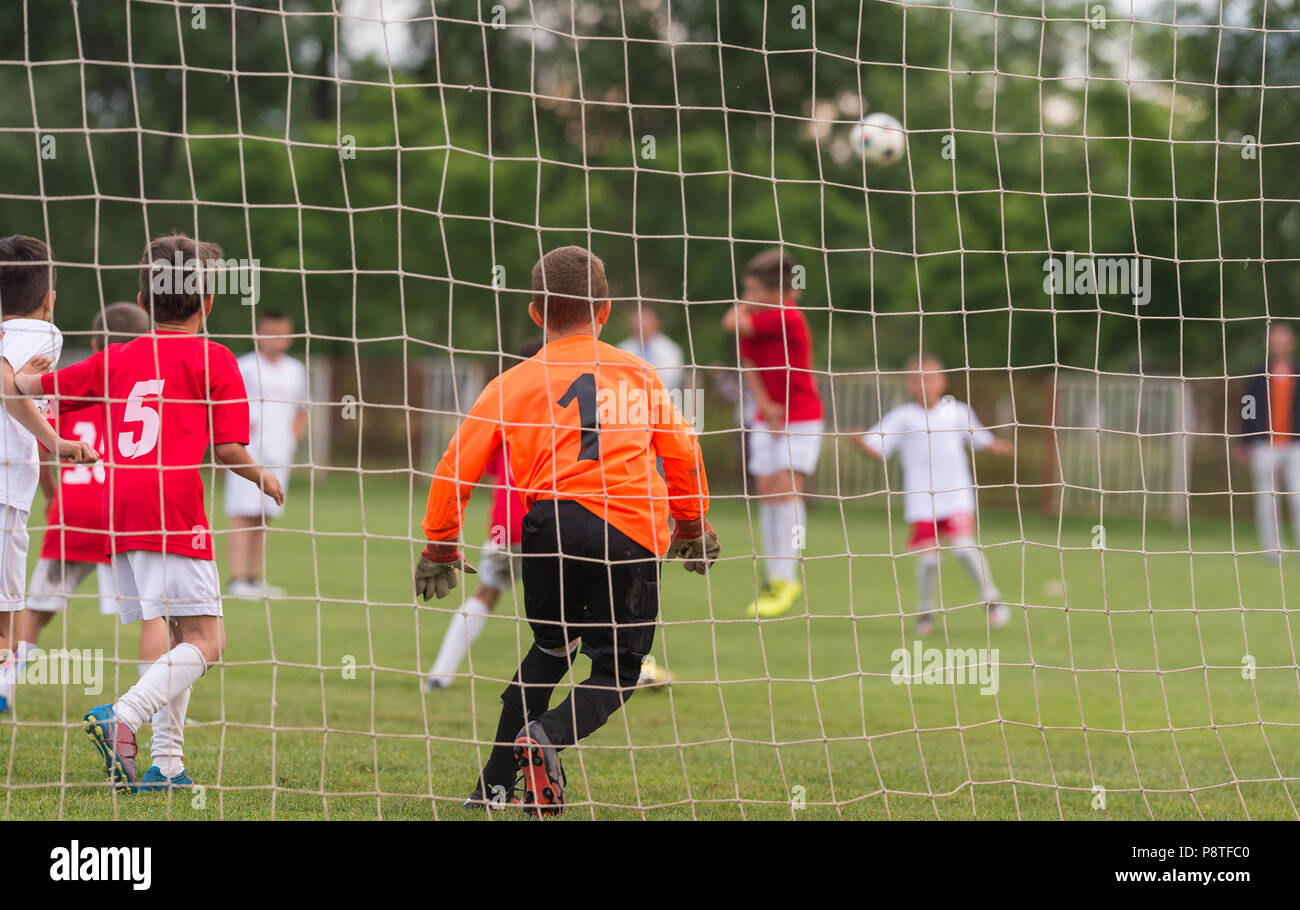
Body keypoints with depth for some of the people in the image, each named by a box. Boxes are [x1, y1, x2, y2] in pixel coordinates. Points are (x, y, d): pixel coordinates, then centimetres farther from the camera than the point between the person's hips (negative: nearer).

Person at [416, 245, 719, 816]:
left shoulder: (516, 384, 13)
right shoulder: (639, 374, 20)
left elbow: (456, 467, 10)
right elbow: (683, 452, 28)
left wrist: (439, 548, 22)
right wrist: (692, 527, 44)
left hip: (556, 521, 0)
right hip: (636, 532, 0)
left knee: (552, 647, 25)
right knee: (614, 674, 11)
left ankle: (494, 784, 18)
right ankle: (545, 737, -20)